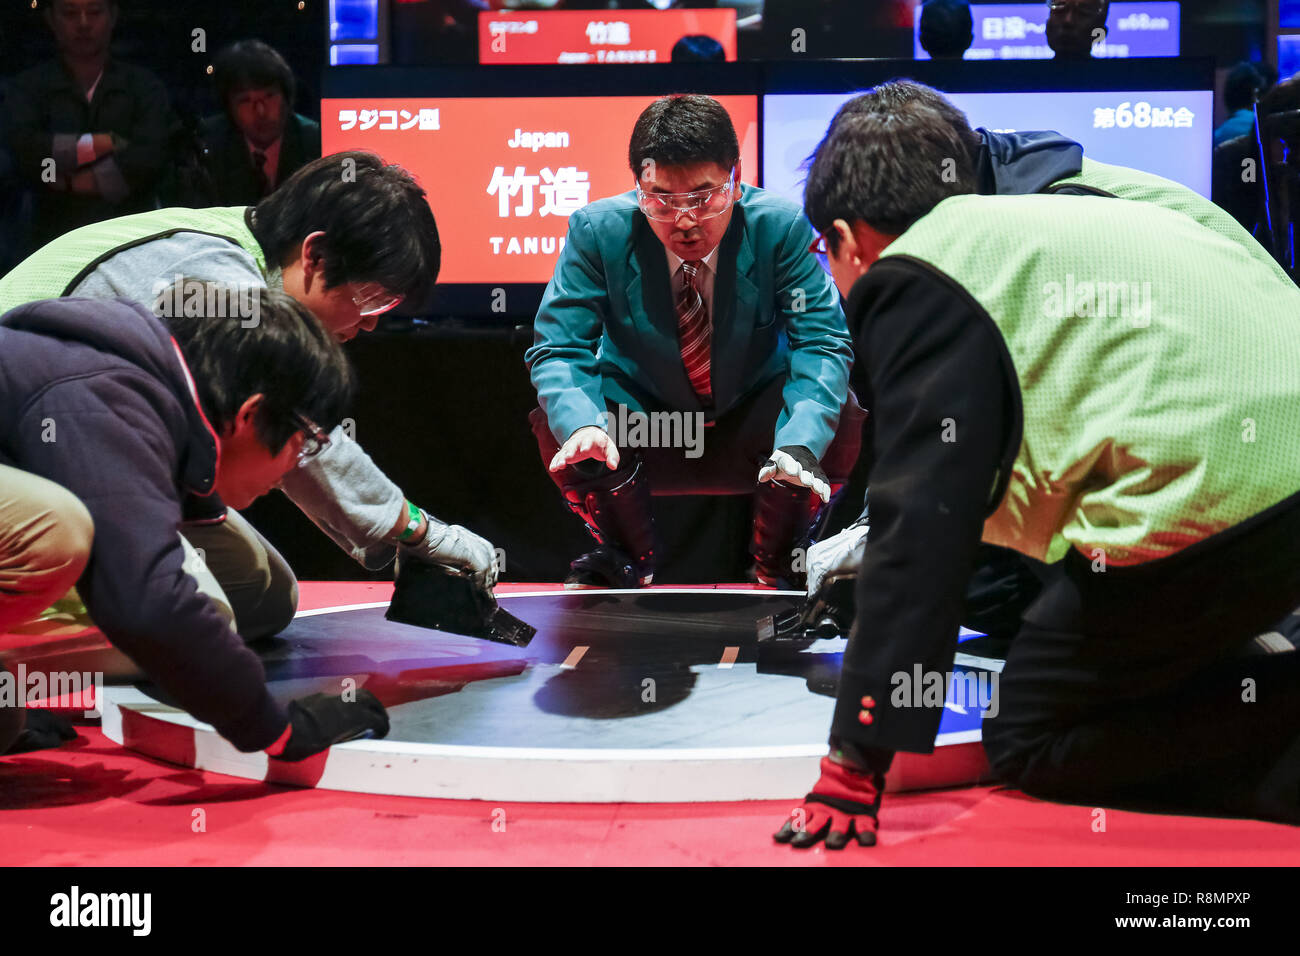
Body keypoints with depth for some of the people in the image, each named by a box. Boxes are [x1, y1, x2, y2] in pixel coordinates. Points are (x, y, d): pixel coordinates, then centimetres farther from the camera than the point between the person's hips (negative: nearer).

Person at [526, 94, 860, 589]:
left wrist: (800, 441, -41)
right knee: (555, 423, -28)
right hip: (639, 430, 1)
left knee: (842, 415, -29)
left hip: (754, 427, 0)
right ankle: (629, 561, 4)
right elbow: (558, 349, -18)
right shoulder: (598, 231, -19)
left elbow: (821, 342, -22)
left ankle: (774, 563, 2)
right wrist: (581, 424, -41)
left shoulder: (780, 227, -20)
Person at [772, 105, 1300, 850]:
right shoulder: (1038, 225, 27)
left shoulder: (911, 280, 0)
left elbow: (924, 523, -10)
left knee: (1031, 741, 8)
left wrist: (857, 761, -8)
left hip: (1212, 498, -9)